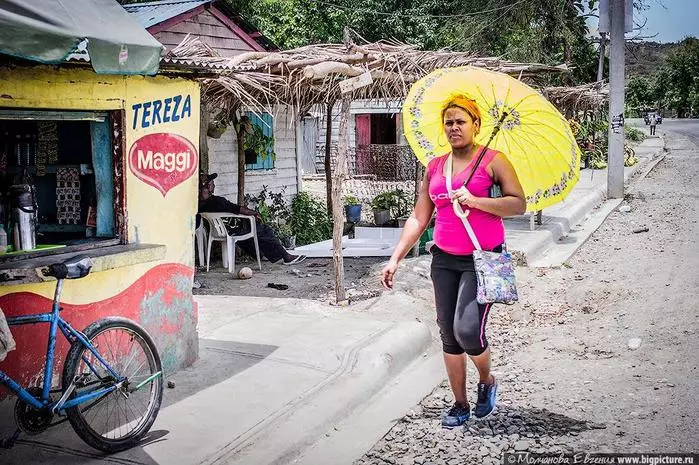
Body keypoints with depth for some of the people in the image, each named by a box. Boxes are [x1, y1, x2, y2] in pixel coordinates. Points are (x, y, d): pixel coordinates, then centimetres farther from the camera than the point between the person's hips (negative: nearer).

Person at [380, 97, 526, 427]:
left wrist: (475, 200, -20)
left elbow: (519, 203, -10)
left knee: (468, 330, -16)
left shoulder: (492, 160, -3)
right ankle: (460, 404, 23)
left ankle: (487, 382, 17)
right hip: (444, 260, 5)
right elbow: (418, 218, 12)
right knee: (448, 334, 7)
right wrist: (395, 259, 7)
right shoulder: (434, 167, 11)